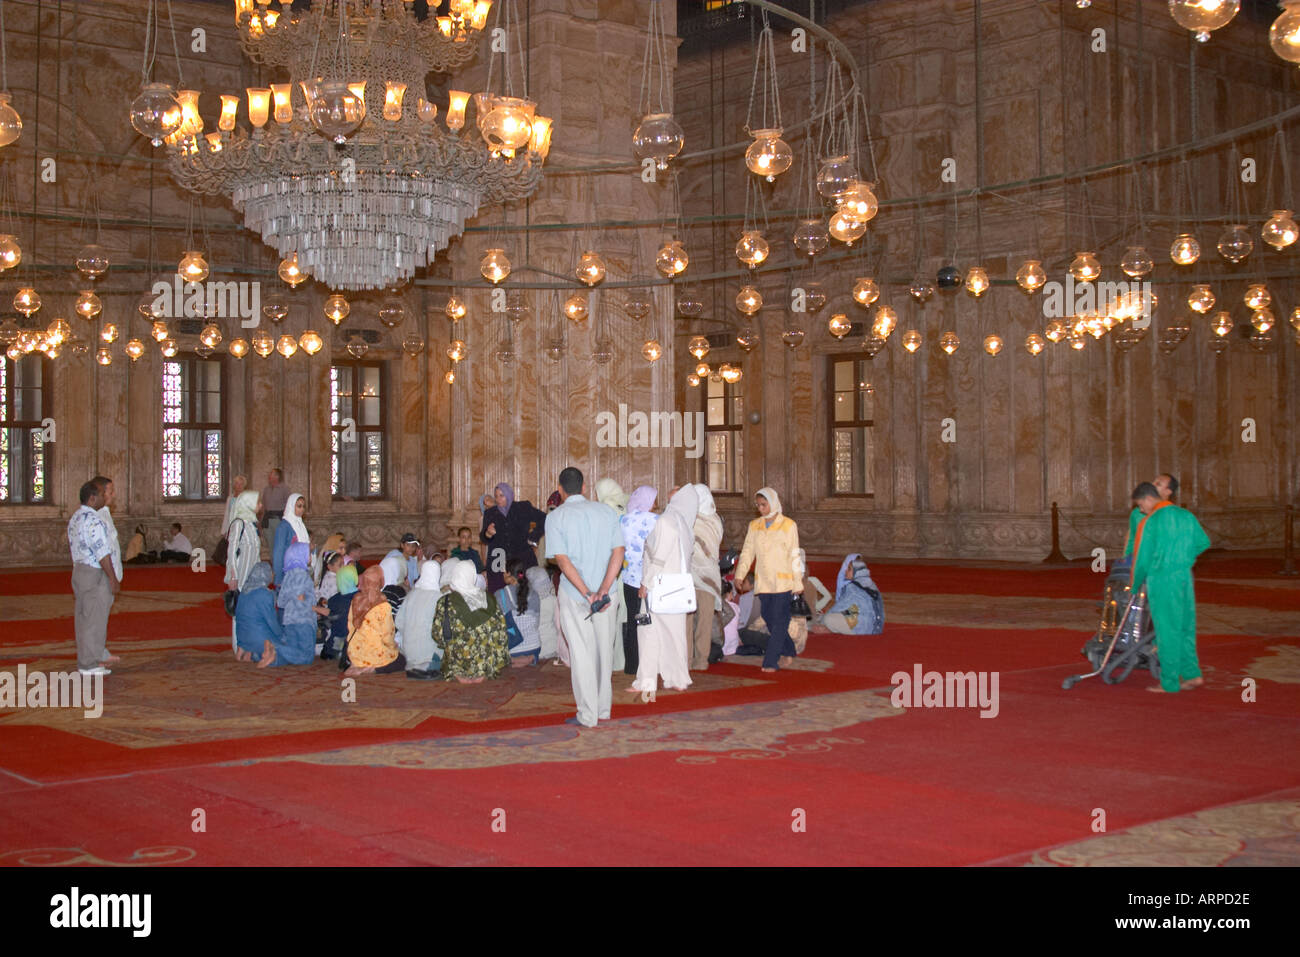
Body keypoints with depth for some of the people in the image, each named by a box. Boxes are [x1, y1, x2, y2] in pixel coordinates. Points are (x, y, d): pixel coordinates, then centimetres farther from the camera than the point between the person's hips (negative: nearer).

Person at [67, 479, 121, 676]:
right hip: (95, 574, -10)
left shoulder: (75, 518, 11)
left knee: (83, 616, 16)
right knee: (94, 618, -4)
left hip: (78, 570, 10)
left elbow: (71, 545, 21)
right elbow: (103, 554, -22)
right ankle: (89, 664, 1)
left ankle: (99, 654, 27)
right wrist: (113, 579, -17)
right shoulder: (93, 521, -20)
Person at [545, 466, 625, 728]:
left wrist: (587, 594, -16)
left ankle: (587, 715, 4)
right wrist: (602, 591, -13)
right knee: (604, 650, 15)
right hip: (605, 594, 3)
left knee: (581, 653, 2)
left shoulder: (556, 517, -5)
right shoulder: (607, 512, 3)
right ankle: (604, 708, 24)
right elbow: (618, 553, -6)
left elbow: (562, 559, -14)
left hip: (574, 595, -3)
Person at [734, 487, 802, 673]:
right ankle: (788, 653, 27)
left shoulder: (788, 525, -1)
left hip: (783, 581, -4)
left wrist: (798, 583, -3)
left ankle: (771, 661, -7)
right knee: (769, 620, 9)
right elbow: (747, 553, 8)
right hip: (763, 581, 5)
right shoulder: (754, 526, 10)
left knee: (779, 621, -8)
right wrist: (739, 575, -4)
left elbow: (795, 556, -1)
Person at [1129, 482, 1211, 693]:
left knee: (1167, 631, 1)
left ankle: (1169, 682, 6)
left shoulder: (1150, 522, -13)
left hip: (1161, 580, -6)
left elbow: (1142, 558, -10)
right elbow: (1203, 542, 18)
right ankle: (1192, 674, 16)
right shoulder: (1186, 515, 7)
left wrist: (1135, 586, 3)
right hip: (1185, 577, 6)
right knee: (1185, 627, 15)